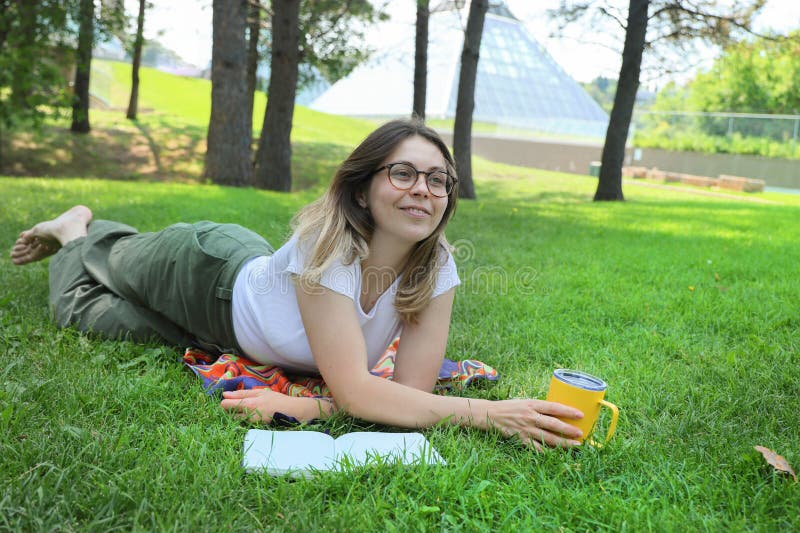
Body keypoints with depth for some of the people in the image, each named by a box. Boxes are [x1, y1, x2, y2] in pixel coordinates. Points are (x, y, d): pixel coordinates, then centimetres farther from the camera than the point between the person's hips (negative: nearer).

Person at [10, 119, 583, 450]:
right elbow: (354, 391, -47)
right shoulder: (328, 243, -43)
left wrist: (308, 407, -41)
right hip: (206, 271, -4)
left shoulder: (436, 267, -28)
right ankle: (75, 229, 48)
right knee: (78, 307, 23)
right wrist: (487, 412, -51)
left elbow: (412, 390, -29)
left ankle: (97, 230, 55)